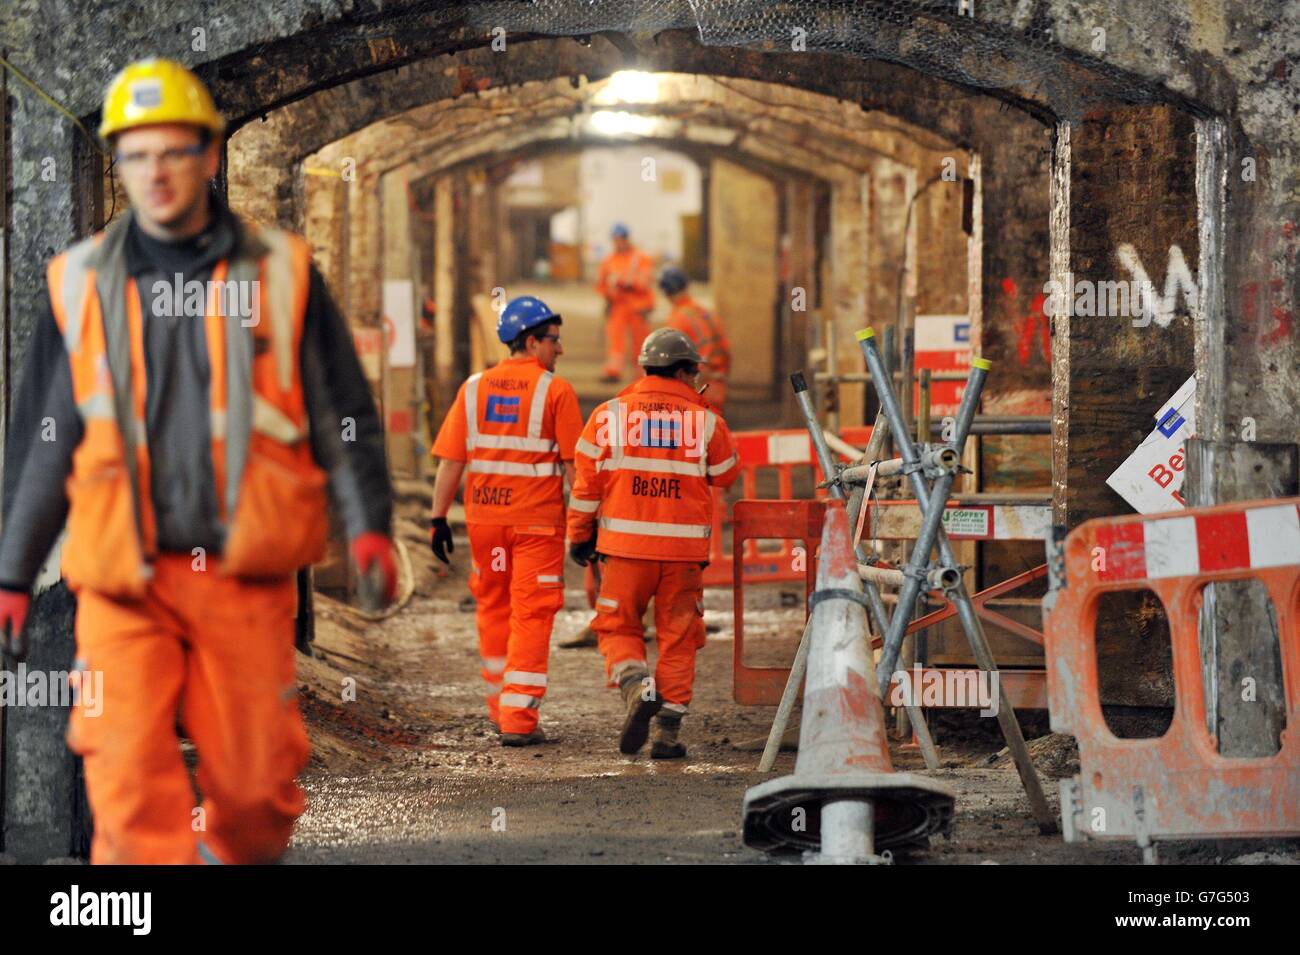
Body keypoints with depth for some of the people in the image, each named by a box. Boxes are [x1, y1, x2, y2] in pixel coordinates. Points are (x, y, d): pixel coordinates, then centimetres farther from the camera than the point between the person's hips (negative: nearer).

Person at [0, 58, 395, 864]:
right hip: (122, 581, 0)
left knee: (257, 789, 1)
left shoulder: (279, 273, 5)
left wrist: (369, 524, -4)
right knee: (131, 789, -12)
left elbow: (344, 413, 9)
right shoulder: (81, 284, 8)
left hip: (247, 576, 0)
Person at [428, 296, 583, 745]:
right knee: (530, 617, 0)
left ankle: (500, 705, 30)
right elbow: (572, 464, -7)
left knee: (494, 609, 19)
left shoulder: (474, 388, 5)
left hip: (483, 517, 4)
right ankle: (519, 719, -5)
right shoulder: (555, 390, -6)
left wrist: (439, 518, 6)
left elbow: (450, 460, 2)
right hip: (538, 521, -4)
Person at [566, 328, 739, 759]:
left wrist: (579, 536, 12)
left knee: (618, 628, 13)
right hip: (685, 546, 0)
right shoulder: (706, 420, 0)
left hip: (626, 545, 0)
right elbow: (727, 474, 15)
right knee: (677, 638, 9)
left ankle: (636, 687, -15)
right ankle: (668, 731, 7)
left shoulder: (609, 415, 0)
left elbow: (587, 482, 1)